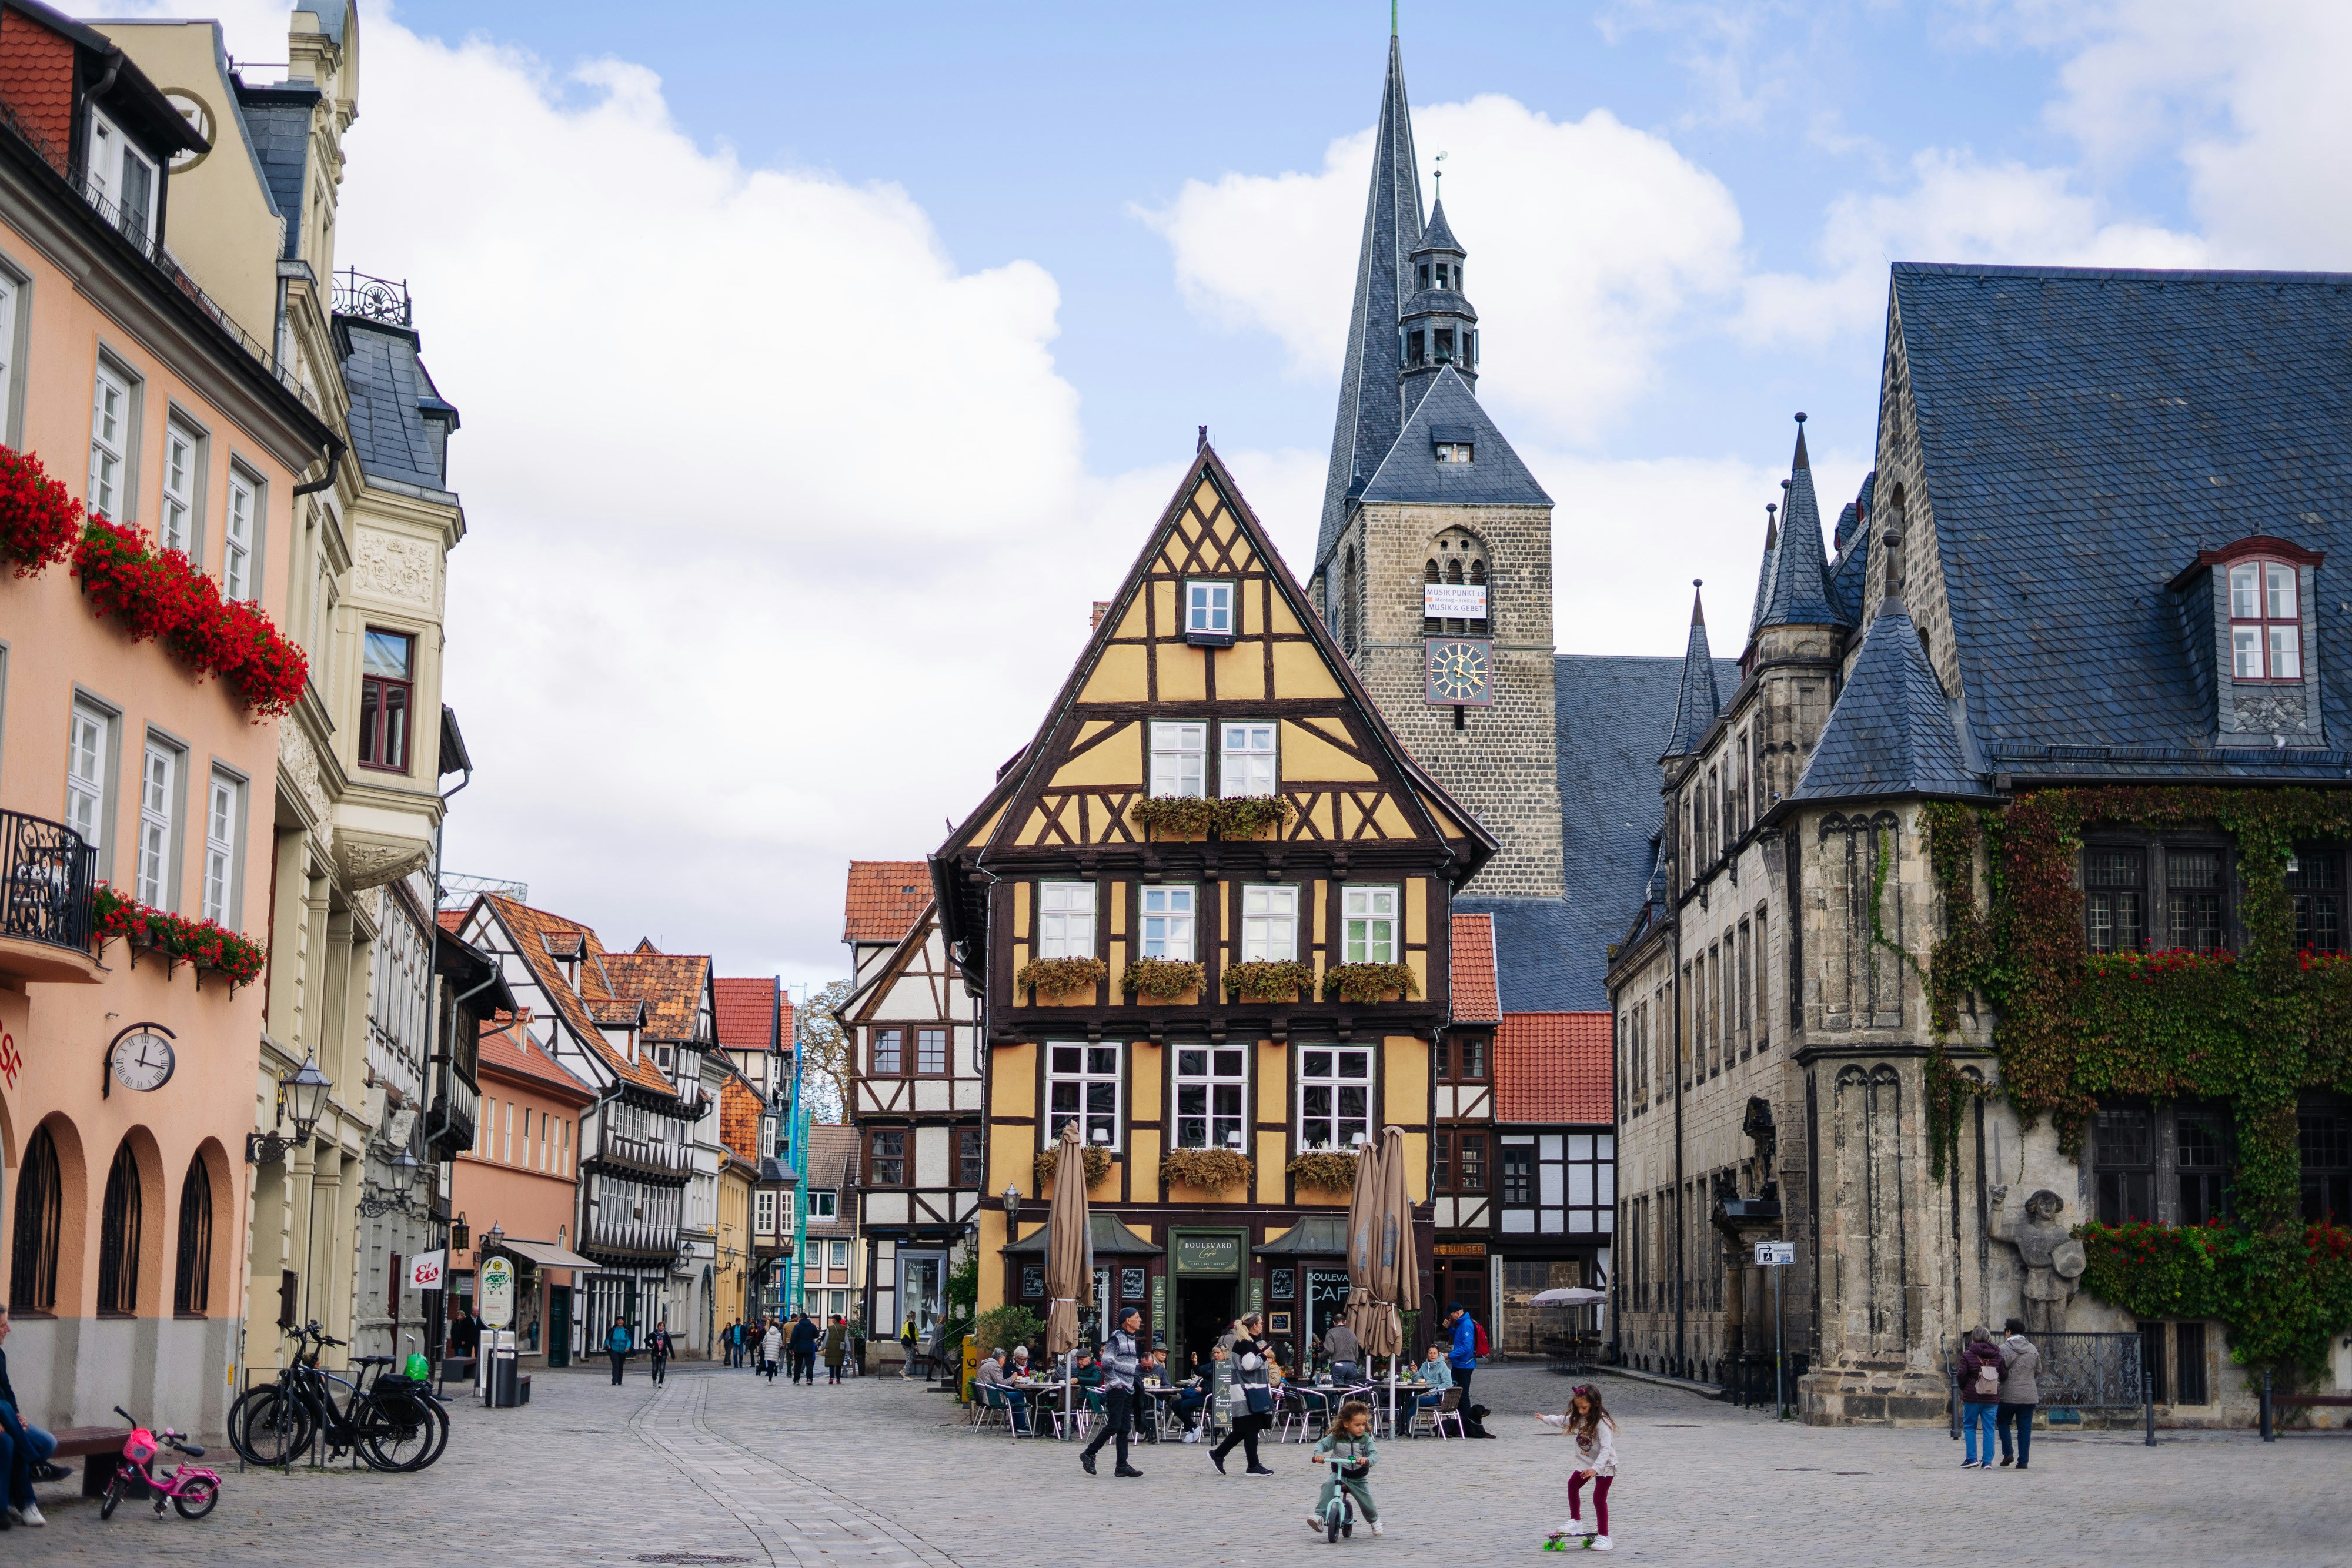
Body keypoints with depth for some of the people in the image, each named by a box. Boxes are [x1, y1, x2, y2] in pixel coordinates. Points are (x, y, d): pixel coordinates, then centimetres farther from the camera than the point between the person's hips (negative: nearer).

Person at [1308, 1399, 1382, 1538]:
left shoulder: (1365, 1438, -7)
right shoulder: (1336, 1437, -7)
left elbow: (1374, 1454, -17)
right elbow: (1321, 1444, -9)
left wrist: (1367, 1460, -40)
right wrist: (1319, 1453, -32)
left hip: (1359, 1477, 1)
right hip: (1338, 1473, -1)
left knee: (1367, 1504, 5)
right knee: (1328, 1485, -33)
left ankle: (1374, 1520, 43)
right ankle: (1320, 1516, -39)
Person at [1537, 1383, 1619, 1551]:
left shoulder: (1602, 1423, -28)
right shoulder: (1579, 1418, -1)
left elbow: (1606, 1449, -34)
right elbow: (1563, 1421, 21)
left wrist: (1596, 1468, -45)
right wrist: (1546, 1419, 36)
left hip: (1604, 1465, -9)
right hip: (1586, 1463, 9)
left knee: (1599, 1498, -12)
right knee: (1572, 1485, 15)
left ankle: (1604, 1537, -8)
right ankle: (1576, 1521, 32)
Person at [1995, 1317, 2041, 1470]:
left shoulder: (2003, 1349, -9)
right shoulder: (2033, 1349, 5)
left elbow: (1998, 1372, -10)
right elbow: (2038, 1371, 13)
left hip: (2009, 1394, -3)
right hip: (2029, 1396, 3)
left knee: (2003, 1422, 17)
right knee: (2025, 1428, 7)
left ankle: (2007, 1453, 6)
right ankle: (2023, 1460, 5)